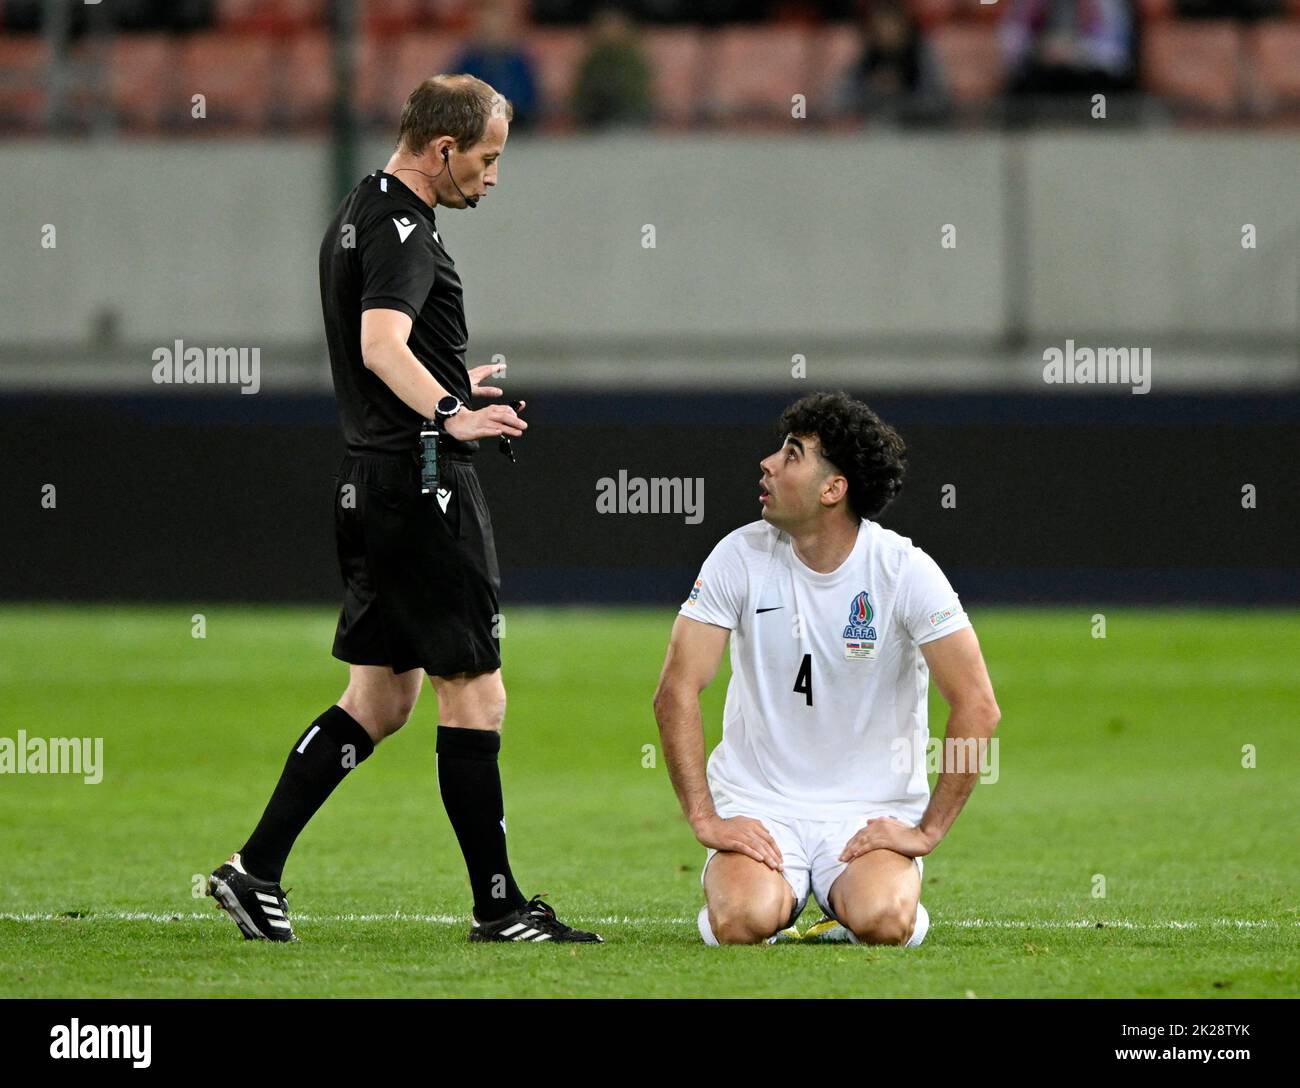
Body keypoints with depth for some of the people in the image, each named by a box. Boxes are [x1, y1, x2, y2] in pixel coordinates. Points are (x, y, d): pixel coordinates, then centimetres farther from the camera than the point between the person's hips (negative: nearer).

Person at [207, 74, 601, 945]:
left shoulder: (358, 217, 17)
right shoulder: (403, 230, -15)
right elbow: (382, 344, -32)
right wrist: (451, 413, -46)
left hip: (371, 482, 10)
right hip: (424, 483, -10)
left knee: (379, 700, 13)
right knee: (474, 695, -4)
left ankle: (256, 871, 9)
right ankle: (499, 906, 0)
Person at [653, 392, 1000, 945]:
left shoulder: (905, 570, -10)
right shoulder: (741, 556, -6)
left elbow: (977, 707, -11)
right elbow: (677, 691, -7)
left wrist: (927, 831, -14)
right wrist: (705, 820, -14)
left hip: (873, 809, -1)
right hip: (757, 804, 1)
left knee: (882, 923, -31)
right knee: (743, 922, -28)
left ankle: (845, 896, 8)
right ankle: (781, 895, 10)